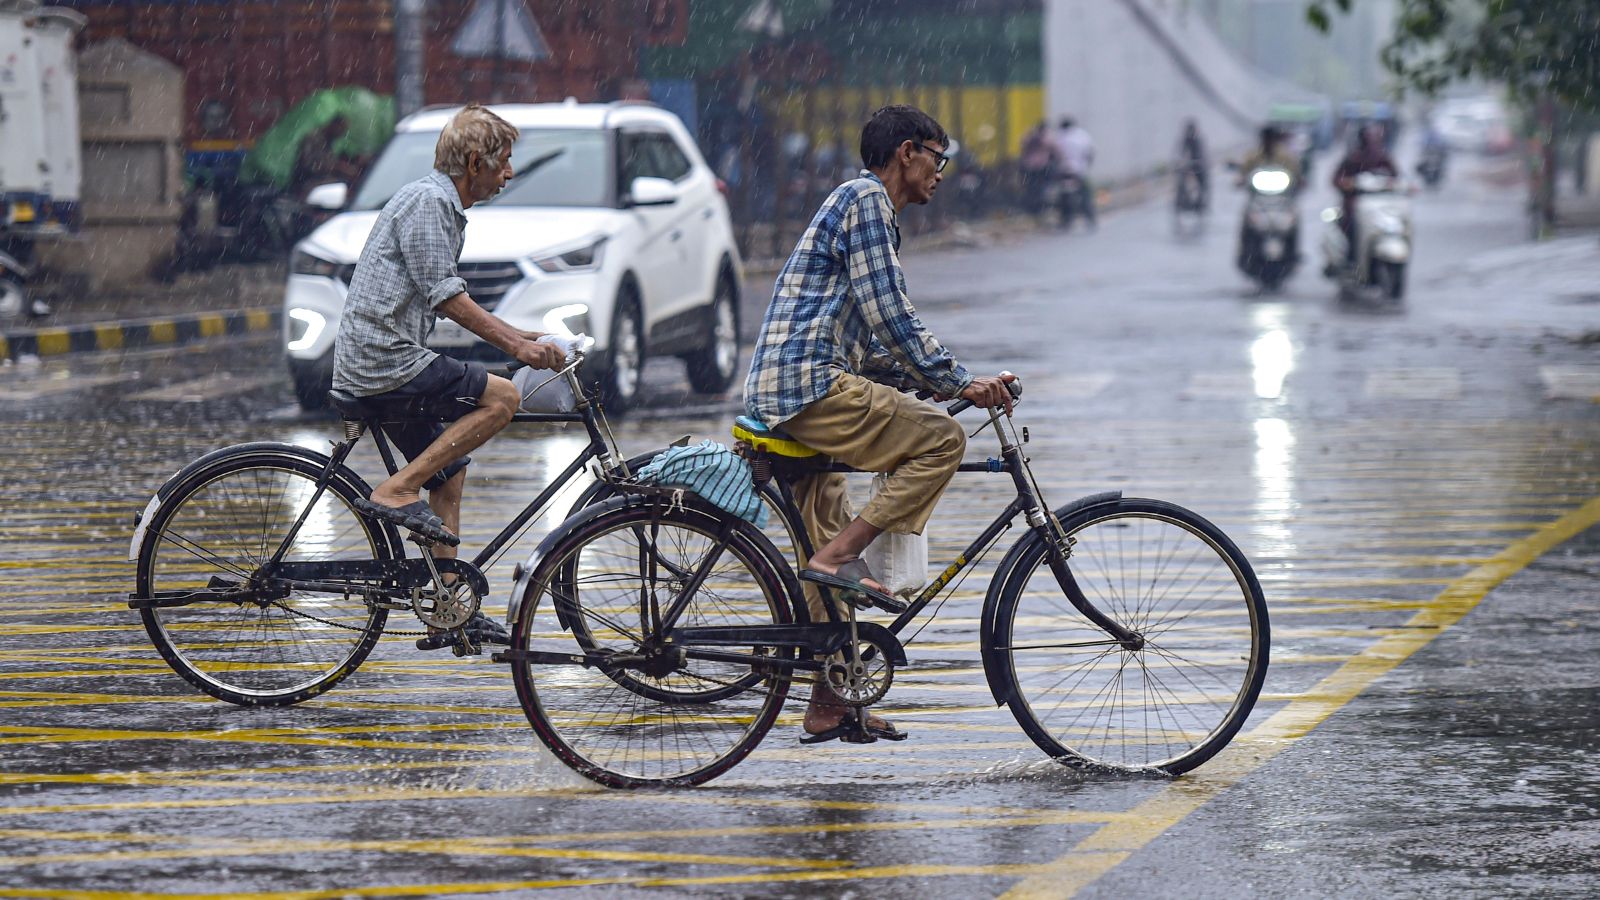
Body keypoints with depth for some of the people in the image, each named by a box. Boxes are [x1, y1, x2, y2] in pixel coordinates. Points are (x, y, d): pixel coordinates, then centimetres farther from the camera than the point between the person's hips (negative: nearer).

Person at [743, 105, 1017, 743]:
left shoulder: (861, 204, 27)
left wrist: (942, 380, 18)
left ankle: (829, 705, 18)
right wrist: (959, 383, -10)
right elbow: (888, 317, -14)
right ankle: (840, 555, -18)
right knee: (940, 439, -15)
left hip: (778, 396, 11)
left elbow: (873, 341, 28)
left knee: (825, 545, 14)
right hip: (810, 383, -11)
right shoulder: (865, 200, -5)